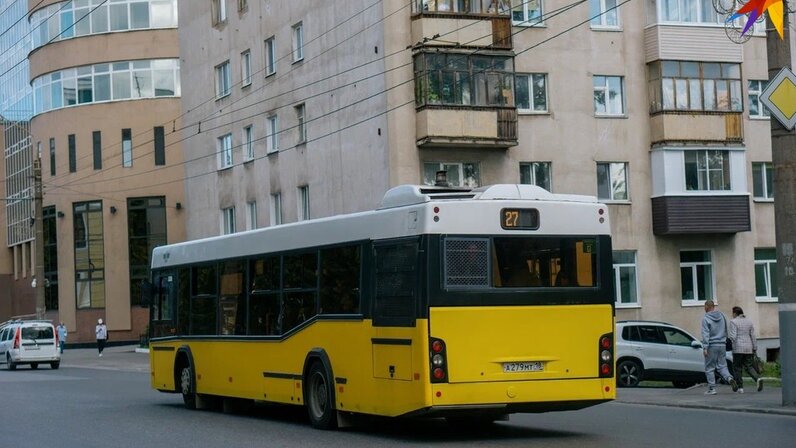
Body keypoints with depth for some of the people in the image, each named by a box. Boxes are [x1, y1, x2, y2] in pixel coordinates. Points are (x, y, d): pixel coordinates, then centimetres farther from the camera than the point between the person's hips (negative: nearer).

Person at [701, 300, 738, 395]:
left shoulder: (705, 318, -9)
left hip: (711, 345, -5)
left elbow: (705, 334, -15)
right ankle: (730, 378, -18)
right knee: (722, 366, 9)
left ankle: (712, 388, 3)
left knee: (709, 368, 3)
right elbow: (726, 331, 18)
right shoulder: (722, 316, 10)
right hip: (722, 345, 5)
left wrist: (705, 348, -16)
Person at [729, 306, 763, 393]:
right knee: (749, 366, 8)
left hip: (738, 349, -5)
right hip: (748, 348, 5)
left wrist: (731, 338, 6)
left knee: (737, 368, 5)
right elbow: (753, 336, 9)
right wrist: (755, 349, 11)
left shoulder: (733, 322, -7)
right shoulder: (749, 322, 10)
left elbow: (733, 336, -15)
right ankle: (758, 378, -17)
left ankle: (740, 387, 3)